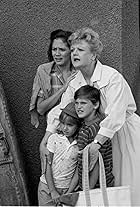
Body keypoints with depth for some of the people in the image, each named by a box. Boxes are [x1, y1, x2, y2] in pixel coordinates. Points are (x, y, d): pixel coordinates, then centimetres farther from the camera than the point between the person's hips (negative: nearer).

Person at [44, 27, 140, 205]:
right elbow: (59, 110, 0)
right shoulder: (75, 83, -2)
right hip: (103, 133, 6)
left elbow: (115, 117, -31)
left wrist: (96, 143, -36)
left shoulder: (112, 77, -23)